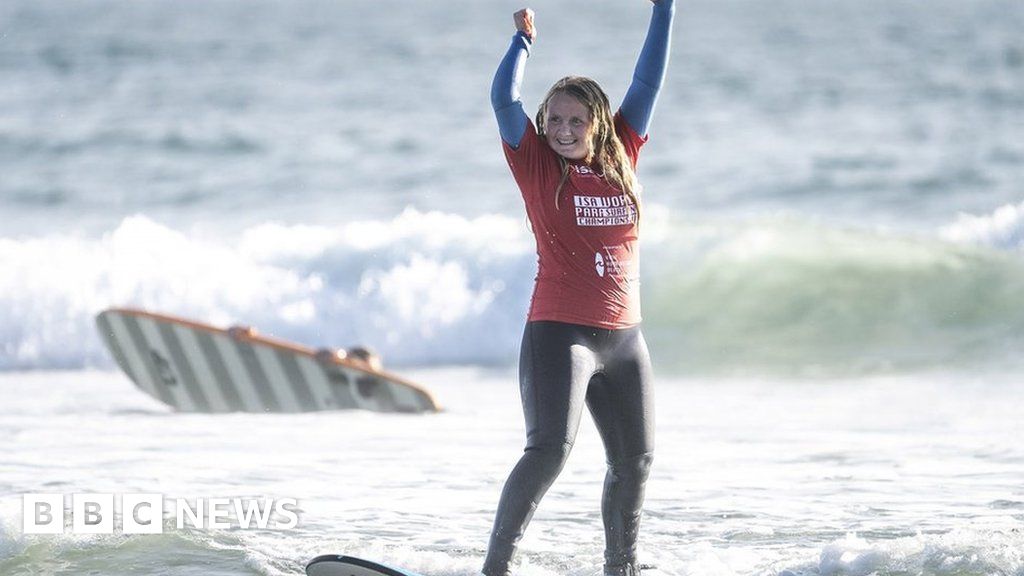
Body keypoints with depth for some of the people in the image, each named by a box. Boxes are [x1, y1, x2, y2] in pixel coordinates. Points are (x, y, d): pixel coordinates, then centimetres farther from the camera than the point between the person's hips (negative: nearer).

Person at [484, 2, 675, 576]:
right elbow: (504, 101, -11)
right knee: (550, 448, -19)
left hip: (625, 338, 5)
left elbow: (648, 84, 11)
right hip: (559, 333, -5)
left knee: (636, 458, 12)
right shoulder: (538, 165, -1)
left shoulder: (621, 157, 8)